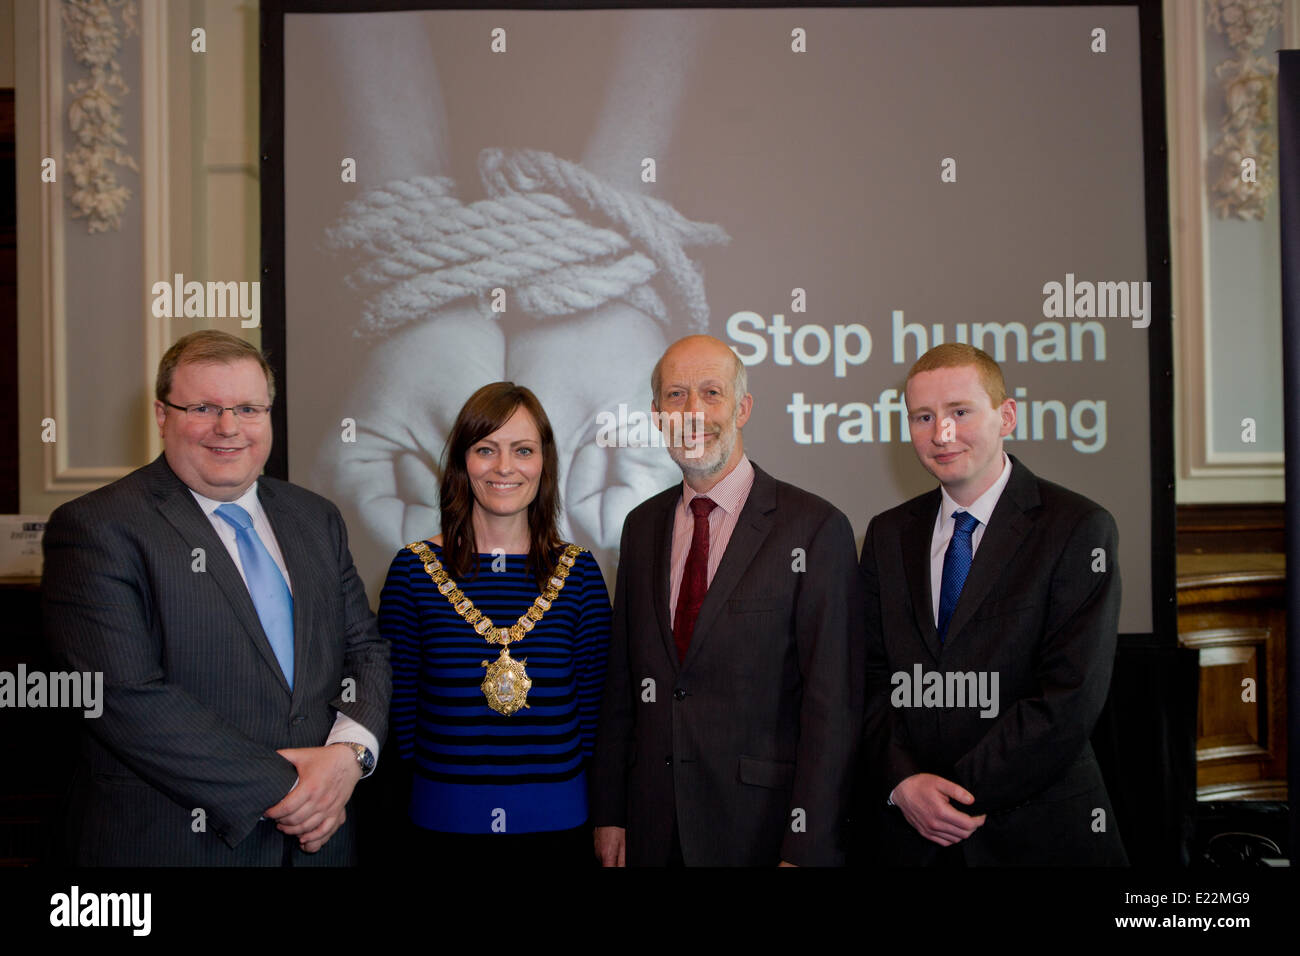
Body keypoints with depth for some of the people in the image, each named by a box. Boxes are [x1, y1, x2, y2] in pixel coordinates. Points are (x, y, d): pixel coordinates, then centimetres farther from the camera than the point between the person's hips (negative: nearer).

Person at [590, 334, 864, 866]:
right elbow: (622, 682, 10)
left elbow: (833, 704, -13)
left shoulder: (816, 529, -11)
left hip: (763, 826, -4)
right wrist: (609, 814, 7)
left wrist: (805, 851, -15)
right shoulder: (642, 527, 7)